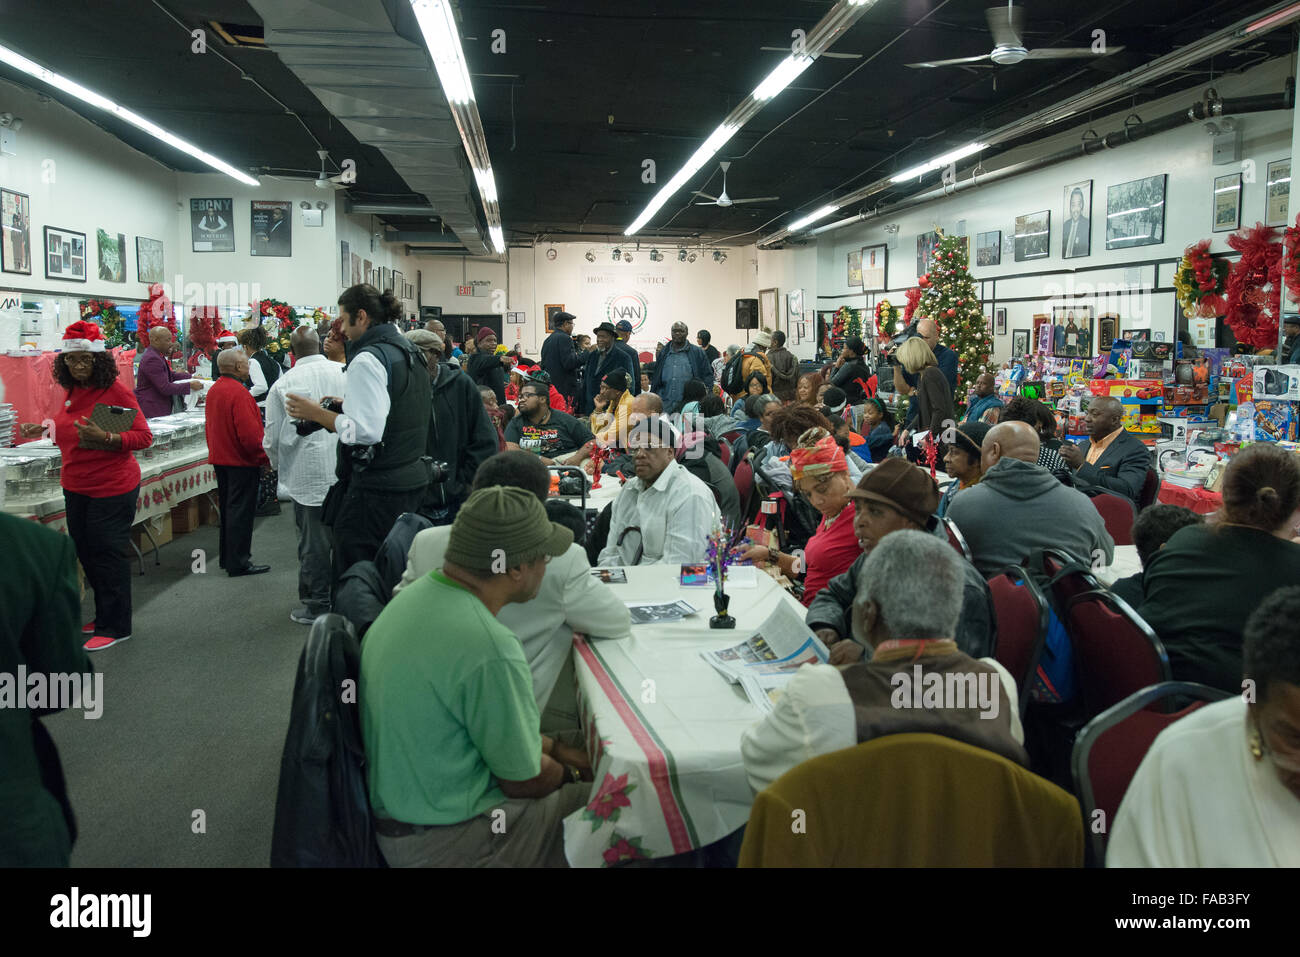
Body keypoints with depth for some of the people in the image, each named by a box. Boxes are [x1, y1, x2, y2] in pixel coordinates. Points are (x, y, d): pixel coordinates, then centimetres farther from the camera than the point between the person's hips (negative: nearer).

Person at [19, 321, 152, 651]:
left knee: (107, 556, -1)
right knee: (86, 554, 15)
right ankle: (104, 617, 31)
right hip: (77, 488, 8)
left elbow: (143, 436, -17)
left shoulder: (115, 391, -14)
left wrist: (105, 438, -30)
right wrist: (46, 430, 10)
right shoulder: (72, 392, 8)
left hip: (112, 489, -8)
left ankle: (115, 627, 11)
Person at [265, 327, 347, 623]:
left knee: (313, 543, 6)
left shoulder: (283, 384, -4)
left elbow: (271, 439, 1)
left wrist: (279, 465, 21)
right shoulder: (344, 373, -1)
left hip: (309, 475, -2)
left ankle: (315, 606, 15)